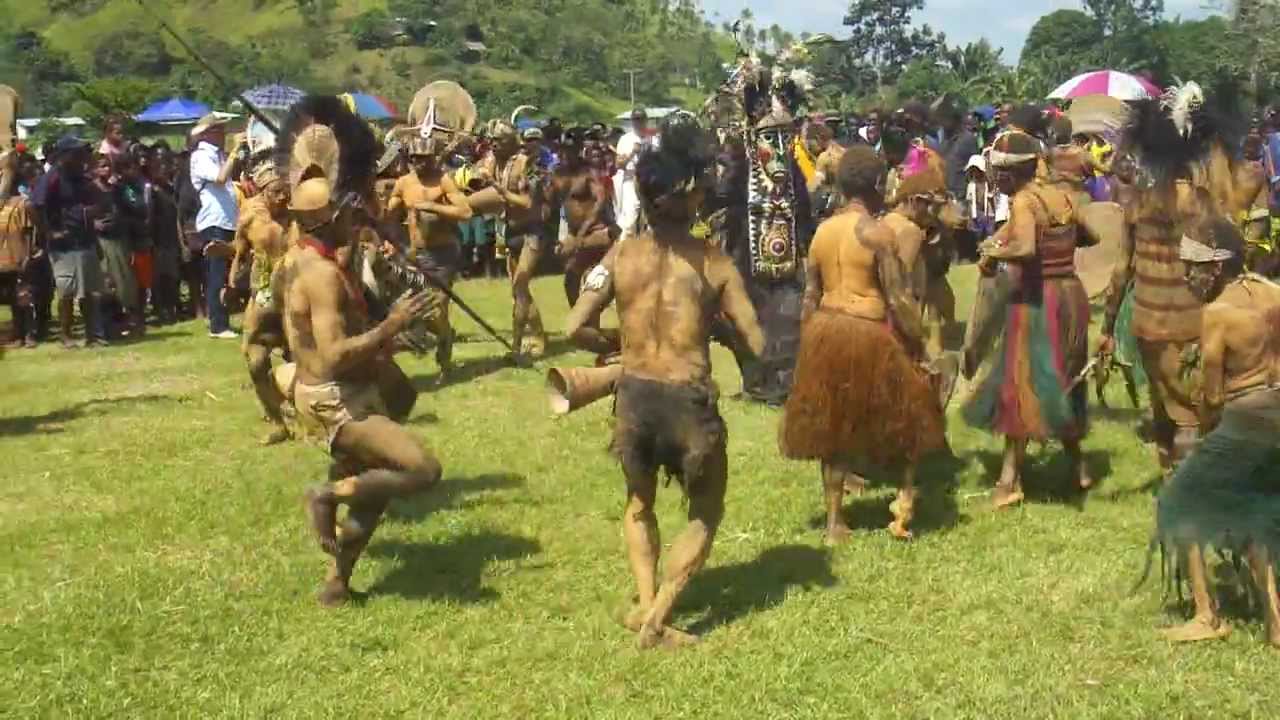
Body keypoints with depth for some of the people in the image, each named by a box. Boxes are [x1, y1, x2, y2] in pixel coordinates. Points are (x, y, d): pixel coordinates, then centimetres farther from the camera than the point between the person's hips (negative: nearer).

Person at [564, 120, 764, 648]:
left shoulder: (621, 256, -3)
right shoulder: (714, 263, -8)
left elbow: (576, 329, -5)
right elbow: (758, 344, -8)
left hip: (634, 396, 3)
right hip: (690, 401, -3)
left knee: (639, 504, 28)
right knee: (705, 514, 17)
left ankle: (646, 601, 13)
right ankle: (657, 617, 5)